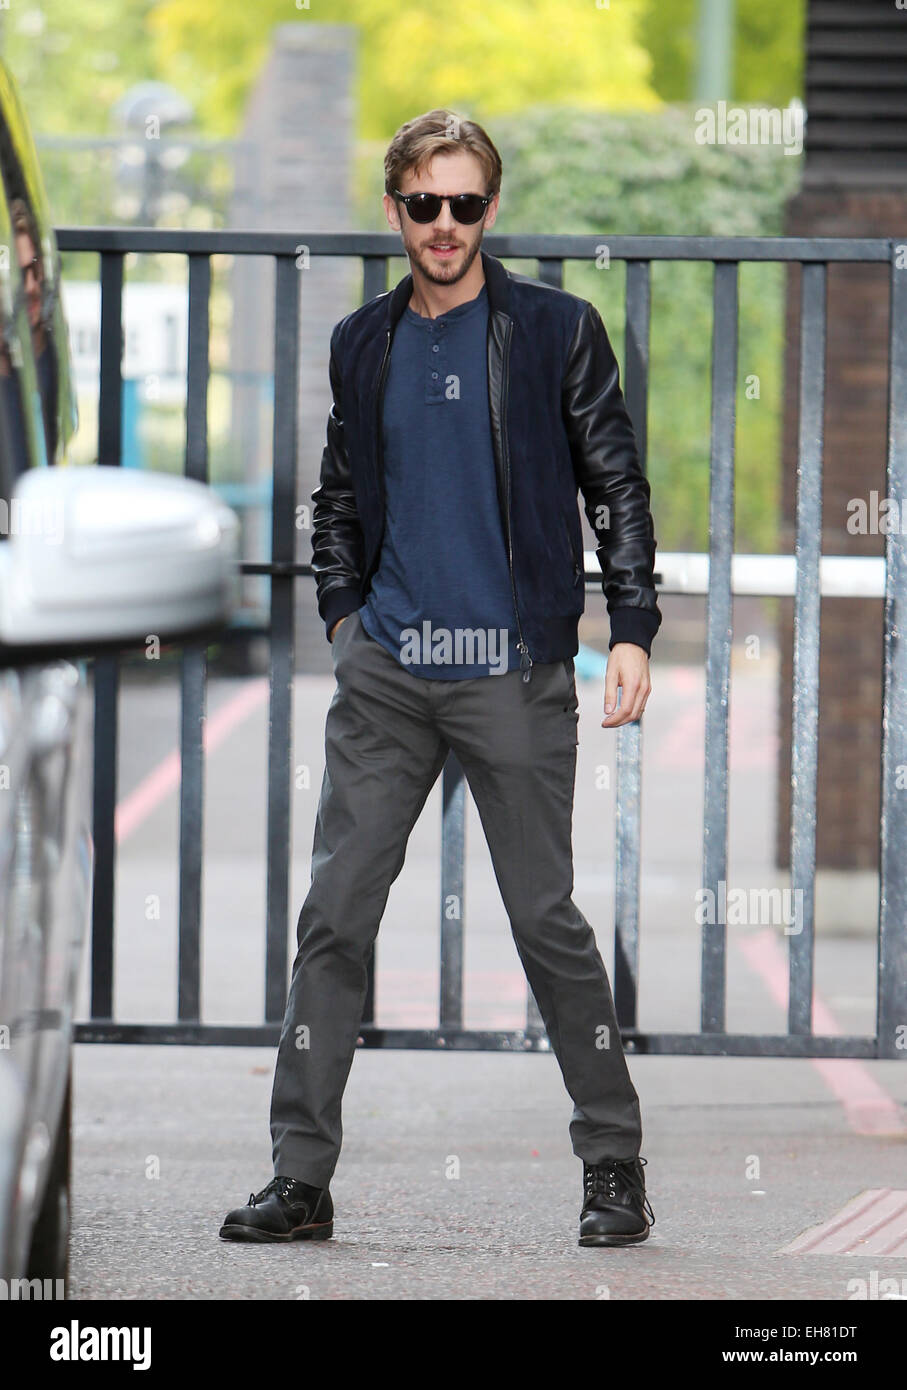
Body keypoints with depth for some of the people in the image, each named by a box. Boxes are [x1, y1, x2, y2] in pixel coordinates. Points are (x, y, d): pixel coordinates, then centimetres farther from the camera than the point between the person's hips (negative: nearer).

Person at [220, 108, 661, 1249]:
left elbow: (616, 485, 1)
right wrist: (343, 611, 10)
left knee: (546, 918, 0)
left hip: (514, 671, -4)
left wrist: (632, 628, -8)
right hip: (385, 673, 4)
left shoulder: (555, 330, 1)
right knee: (333, 914, -1)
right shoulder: (363, 343, 12)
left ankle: (614, 1165, 12)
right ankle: (302, 1177, 3)